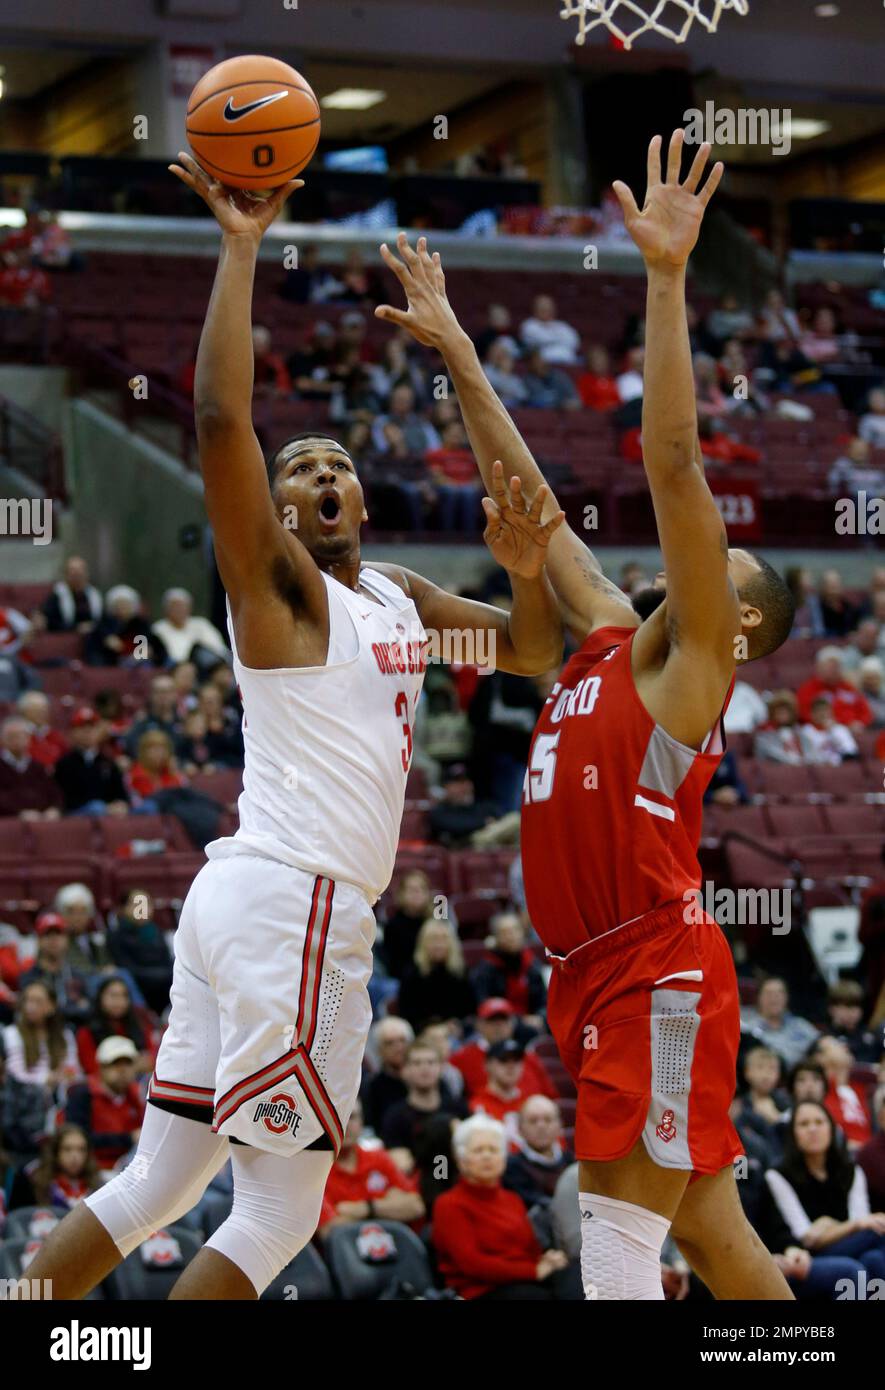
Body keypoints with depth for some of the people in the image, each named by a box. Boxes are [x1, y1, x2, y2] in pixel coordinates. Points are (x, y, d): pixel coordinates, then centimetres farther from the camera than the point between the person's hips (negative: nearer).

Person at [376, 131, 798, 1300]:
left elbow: (675, 463, -13)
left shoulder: (695, 664, -3)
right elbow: (528, 499, 22)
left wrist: (667, 280, -20)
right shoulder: (607, 637, 18)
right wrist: (456, 352, 22)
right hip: (595, 970, 8)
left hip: (658, 970, -8)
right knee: (702, 1222, 12)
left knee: (621, 1217, -11)